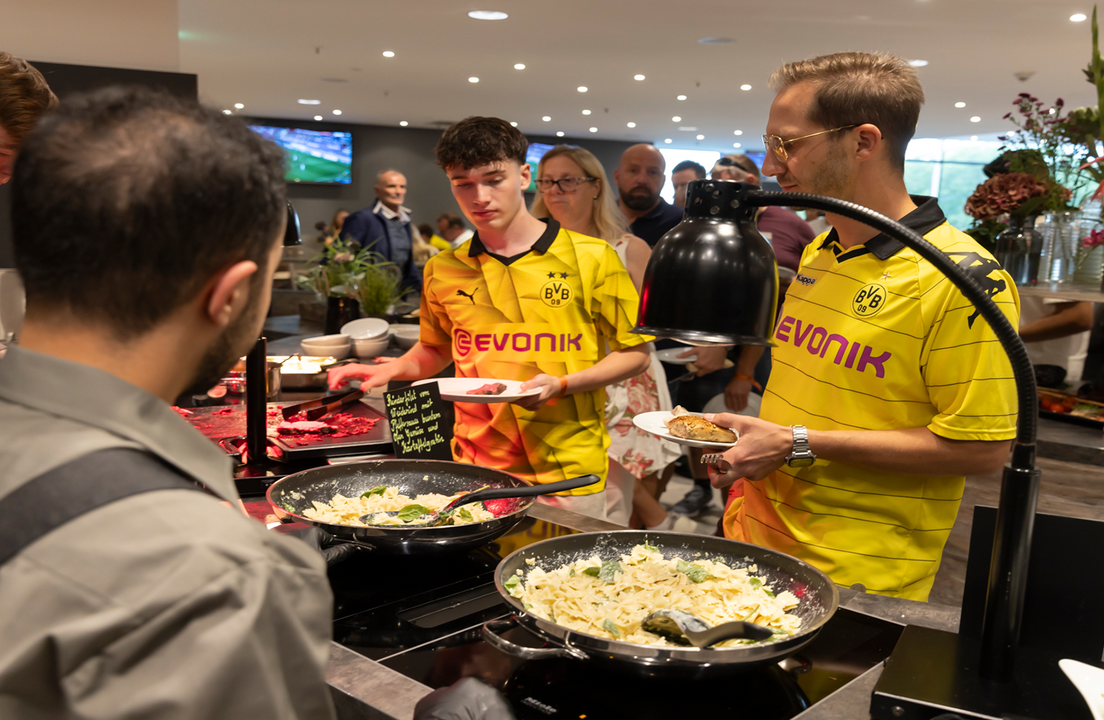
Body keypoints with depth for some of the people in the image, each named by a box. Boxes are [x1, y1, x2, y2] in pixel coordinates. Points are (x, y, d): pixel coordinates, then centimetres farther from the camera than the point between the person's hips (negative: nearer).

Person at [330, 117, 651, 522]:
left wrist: (562, 385, -13)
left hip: (569, 475, -2)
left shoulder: (591, 258, -4)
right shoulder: (443, 272, 5)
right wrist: (391, 371, 4)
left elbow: (635, 354, 1)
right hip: (477, 472, 2)